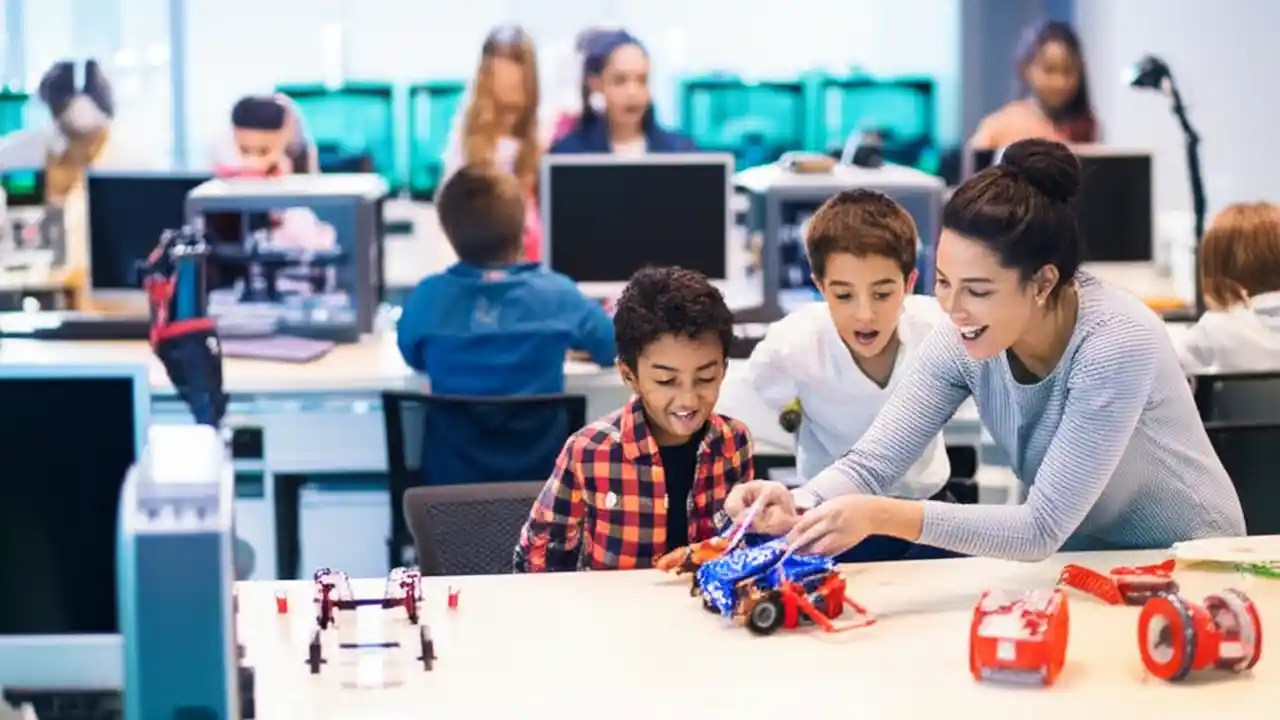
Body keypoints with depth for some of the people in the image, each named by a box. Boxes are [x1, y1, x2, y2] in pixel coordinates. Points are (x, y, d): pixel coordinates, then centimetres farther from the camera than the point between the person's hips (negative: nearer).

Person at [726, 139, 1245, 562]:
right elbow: (870, 464, -14)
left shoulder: (1116, 345, -29)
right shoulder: (964, 338, -13)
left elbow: (1043, 527, -31)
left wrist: (885, 517, -42)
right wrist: (798, 508, -35)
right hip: (1075, 560, 5)